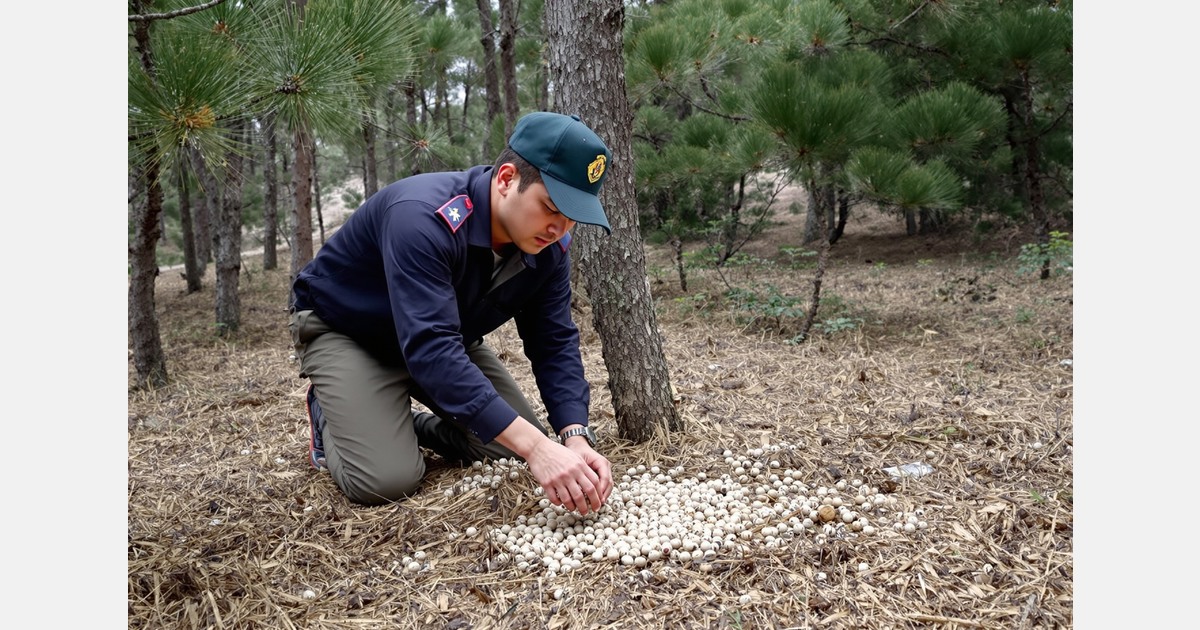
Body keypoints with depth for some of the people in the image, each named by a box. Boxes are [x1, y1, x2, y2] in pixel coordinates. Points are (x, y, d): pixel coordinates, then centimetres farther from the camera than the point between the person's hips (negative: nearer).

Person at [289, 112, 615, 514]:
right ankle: (329, 420, 10)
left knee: (520, 448, -4)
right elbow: (430, 349, -46)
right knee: (386, 481, -23)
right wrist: (536, 447, -51)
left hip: (445, 333, 6)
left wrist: (576, 438, -32)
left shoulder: (548, 247, -17)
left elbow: (555, 344, -14)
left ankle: (413, 427, 21)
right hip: (344, 330, -6)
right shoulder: (423, 217, -39)